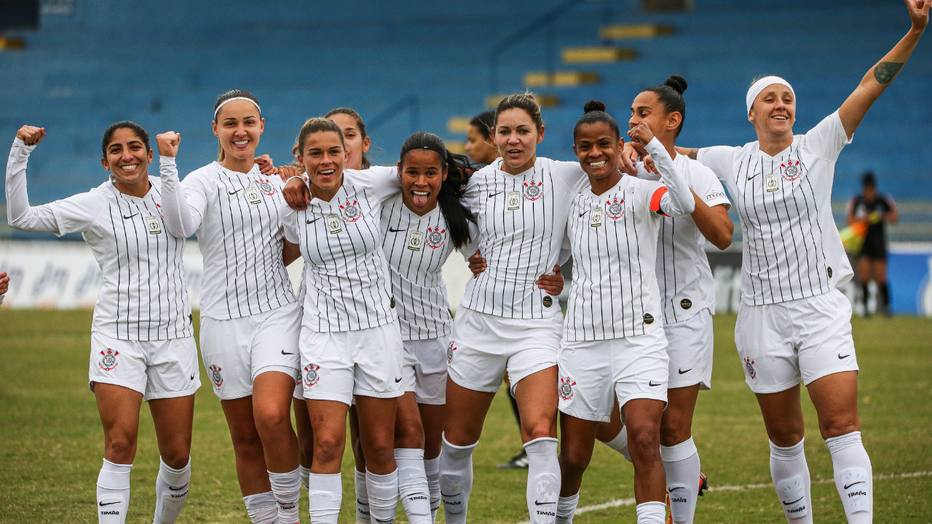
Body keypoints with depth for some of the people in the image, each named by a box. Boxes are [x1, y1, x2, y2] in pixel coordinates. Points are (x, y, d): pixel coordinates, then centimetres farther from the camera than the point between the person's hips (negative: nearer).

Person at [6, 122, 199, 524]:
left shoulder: (171, 193, 6)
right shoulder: (94, 205, -3)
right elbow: (20, 217, -6)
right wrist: (20, 152, -14)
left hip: (173, 336, 3)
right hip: (117, 336, -3)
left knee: (177, 455, 5)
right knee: (120, 445, -16)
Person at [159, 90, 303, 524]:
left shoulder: (275, 179, 11)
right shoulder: (204, 182, -2)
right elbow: (179, 226, -25)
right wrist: (167, 166, -33)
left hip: (278, 313, 1)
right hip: (224, 320, -1)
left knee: (271, 416, -21)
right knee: (245, 438, 3)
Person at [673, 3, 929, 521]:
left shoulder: (818, 146, 1)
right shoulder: (732, 162, 7)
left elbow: (872, 83, -6)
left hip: (821, 308, -2)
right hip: (763, 316, 2)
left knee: (843, 427, -14)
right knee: (785, 439, 7)